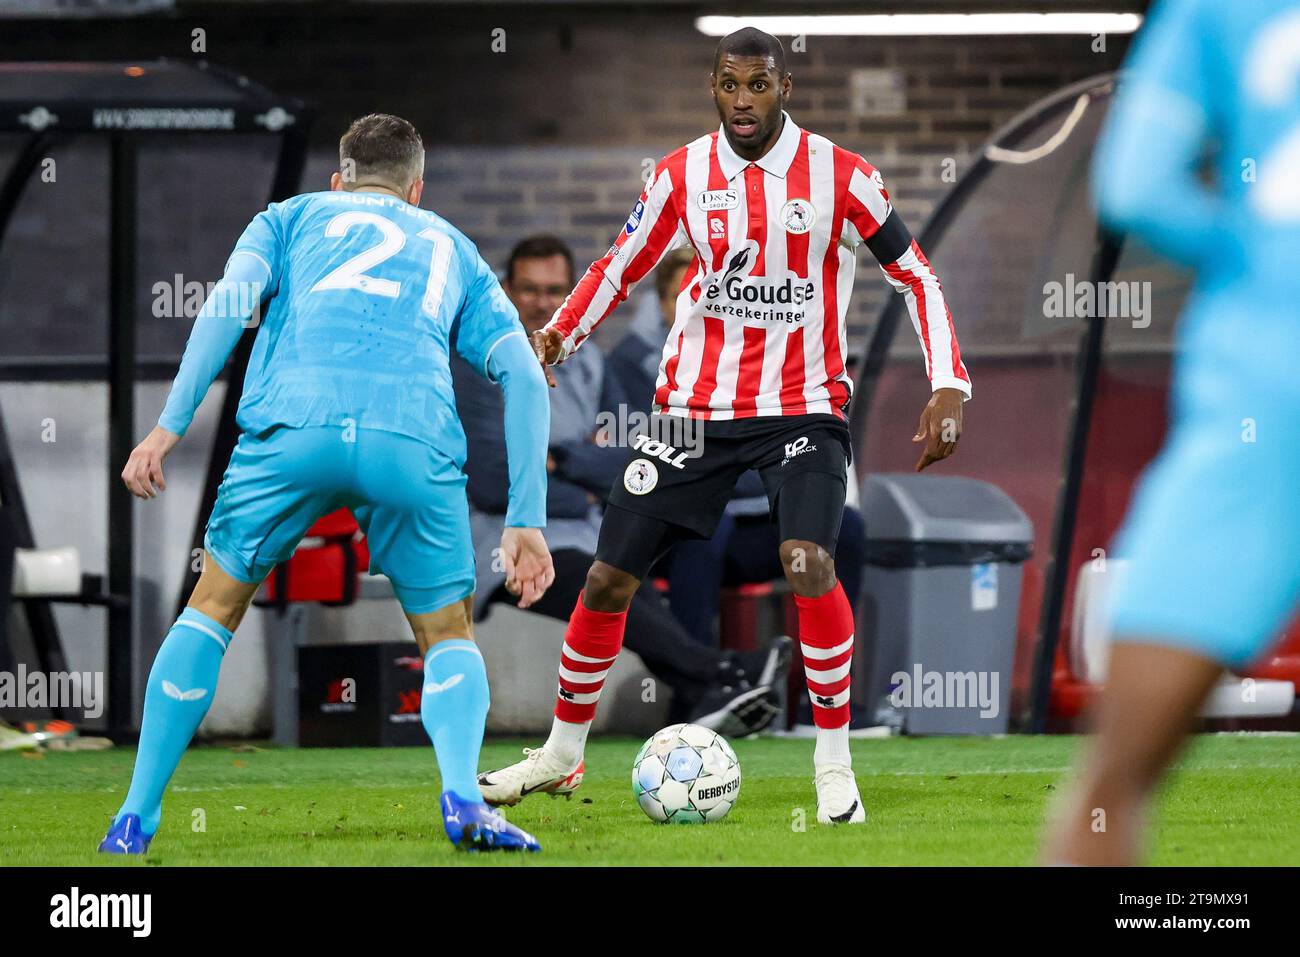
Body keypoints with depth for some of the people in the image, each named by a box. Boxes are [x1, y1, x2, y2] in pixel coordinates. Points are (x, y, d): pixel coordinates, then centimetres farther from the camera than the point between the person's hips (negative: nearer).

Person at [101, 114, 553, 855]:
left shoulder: (294, 217, 30)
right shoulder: (453, 248, 33)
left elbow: (231, 302, 8)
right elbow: (524, 377, 19)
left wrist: (171, 425, 3)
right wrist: (527, 521, 17)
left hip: (294, 426, 0)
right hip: (414, 440, 1)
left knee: (216, 604, 19)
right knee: (448, 634, 17)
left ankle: (137, 817, 17)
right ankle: (463, 795, -11)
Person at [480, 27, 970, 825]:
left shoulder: (839, 176, -9)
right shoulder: (682, 176, -2)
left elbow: (915, 275, -3)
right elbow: (618, 270, 11)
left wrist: (949, 387, -12)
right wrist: (557, 337, -2)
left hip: (802, 406, -3)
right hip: (697, 406, 3)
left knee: (809, 563, -26)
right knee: (609, 579, 3)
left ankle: (835, 767, -12)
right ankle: (561, 755, 23)